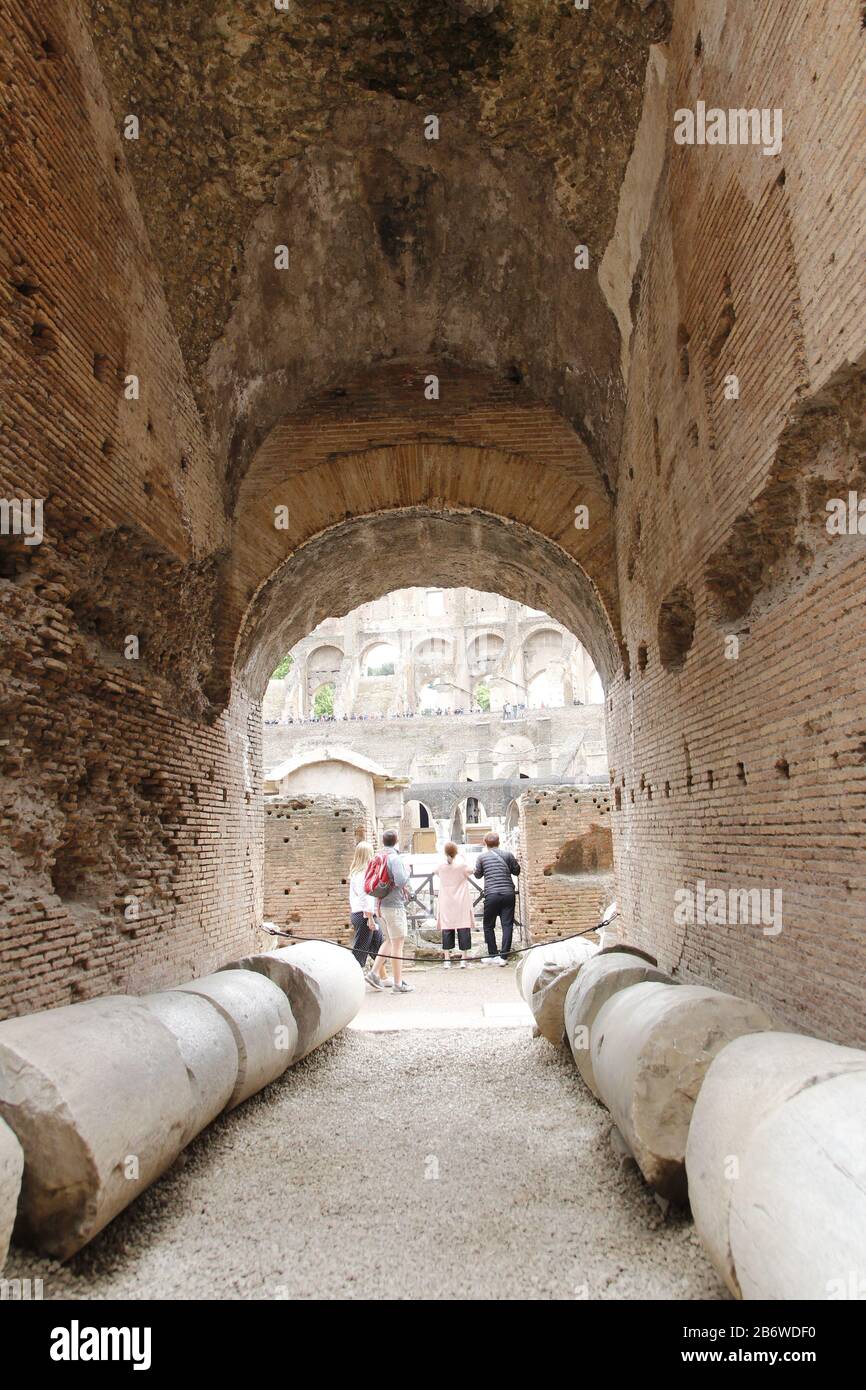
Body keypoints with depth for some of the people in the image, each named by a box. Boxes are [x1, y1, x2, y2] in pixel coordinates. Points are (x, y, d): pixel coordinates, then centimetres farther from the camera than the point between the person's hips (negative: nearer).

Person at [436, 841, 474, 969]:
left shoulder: (441, 864, -5)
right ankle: (463, 959, 1)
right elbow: (469, 873, 5)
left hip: (446, 902, 2)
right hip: (461, 901, -2)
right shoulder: (461, 863, -10)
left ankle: (447, 959, 3)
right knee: (463, 928, 2)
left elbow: (436, 872, 15)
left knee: (446, 929, 4)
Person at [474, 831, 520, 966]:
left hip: (491, 895, -1)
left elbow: (477, 874, 15)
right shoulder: (507, 854, 2)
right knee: (507, 925, 3)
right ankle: (503, 957, -1)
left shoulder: (482, 857, 3)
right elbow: (517, 871, 11)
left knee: (488, 926, 13)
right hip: (508, 894, 1)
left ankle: (492, 955, 13)